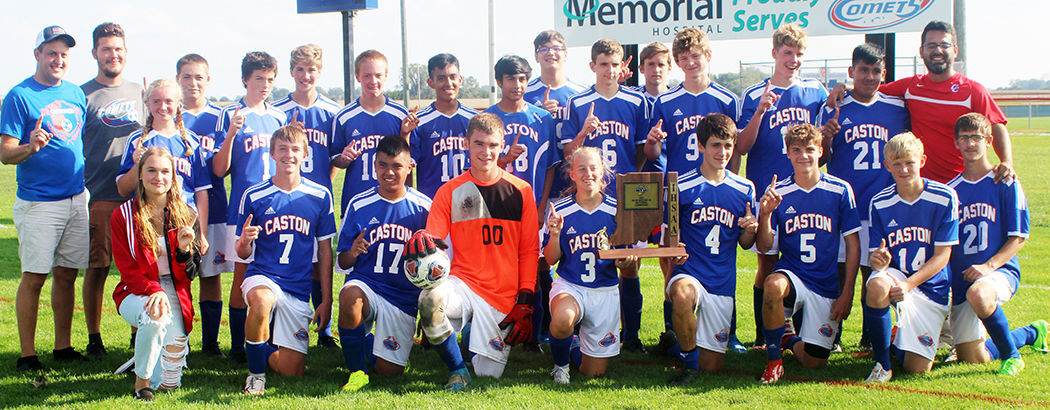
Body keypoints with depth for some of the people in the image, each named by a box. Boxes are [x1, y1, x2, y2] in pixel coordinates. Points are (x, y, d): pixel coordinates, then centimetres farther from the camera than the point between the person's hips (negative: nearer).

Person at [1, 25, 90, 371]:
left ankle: (63, 347, 19)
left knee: (67, 274, 10)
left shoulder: (76, 93, 12)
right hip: (38, 203, -5)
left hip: (77, 198, 6)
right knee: (34, 276, -3)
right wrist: (31, 148, -28)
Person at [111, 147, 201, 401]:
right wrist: (155, 291, -24)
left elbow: (188, 275, 3)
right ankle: (141, 379, -11)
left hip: (174, 291, 1)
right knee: (155, 316, -39)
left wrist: (184, 248, -18)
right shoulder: (124, 215, -1)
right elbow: (128, 270, -6)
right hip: (136, 292, -1)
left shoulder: (185, 214, 4)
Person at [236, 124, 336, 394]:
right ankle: (256, 373, -15)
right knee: (262, 301, -40)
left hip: (298, 289, 2)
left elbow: (325, 251, 8)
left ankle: (268, 345, 33)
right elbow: (242, 254, 3)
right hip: (261, 277, -2)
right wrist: (244, 242, -21)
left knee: (292, 372, -3)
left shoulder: (320, 196, 2)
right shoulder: (253, 196, -2)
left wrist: (326, 300, 4)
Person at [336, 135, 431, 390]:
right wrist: (353, 252, -17)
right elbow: (343, 263, 5)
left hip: (404, 295, 1)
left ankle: (369, 343, 31)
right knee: (350, 297, -38)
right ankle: (356, 369, -11)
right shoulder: (359, 205, 1)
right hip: (366, 283, 0)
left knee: (389, 371, -7)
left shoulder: (423, 208, 0)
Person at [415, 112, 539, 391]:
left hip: (504, 298, 1)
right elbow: (432, 244, 1)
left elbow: (529, 252, 7)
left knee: (488, 375, -5)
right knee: (430, 299, -35)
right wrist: (421, 243, -26)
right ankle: (457, 370, -9)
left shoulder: (520, 191, 5)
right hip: (463, 283, 0)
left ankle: (474, 333, 30)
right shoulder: (450, 192, 5)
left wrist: (525, 304, -2)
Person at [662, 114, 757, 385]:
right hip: (688, 274, -3)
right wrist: (671, 256, -17)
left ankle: (682, 345, 39)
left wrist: (750, 231, -10)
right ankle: (689, 362, -15)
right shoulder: (681, 186, -3)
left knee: (712, 365, 2)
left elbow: (745, 243, 13)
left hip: (723, 283, 3)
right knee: (682, 295, -41)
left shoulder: (744, 189, 6)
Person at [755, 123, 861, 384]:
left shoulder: (840, 191, -2)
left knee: (814, 362, -6)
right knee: (773, 285, -38)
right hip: (791, 274, 0)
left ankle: (789, 341, 32)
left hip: (827, 285, 1)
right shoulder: (778, 192, -1)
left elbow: (853, 245, 1)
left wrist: (847, 293, -4)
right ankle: (773, 359, -16)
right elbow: (765, 247, -3)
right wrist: (765, 214, -22)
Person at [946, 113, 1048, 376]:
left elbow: (1018, 237, -4)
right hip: (961, 279, 5)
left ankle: (1011, 355, -16)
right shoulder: (951, 190, 11)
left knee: (978, 293, -42)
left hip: (1001, 270, -5)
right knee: (972, 359, 1)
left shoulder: (1005, 184, 0)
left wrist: (988, 266, -19)